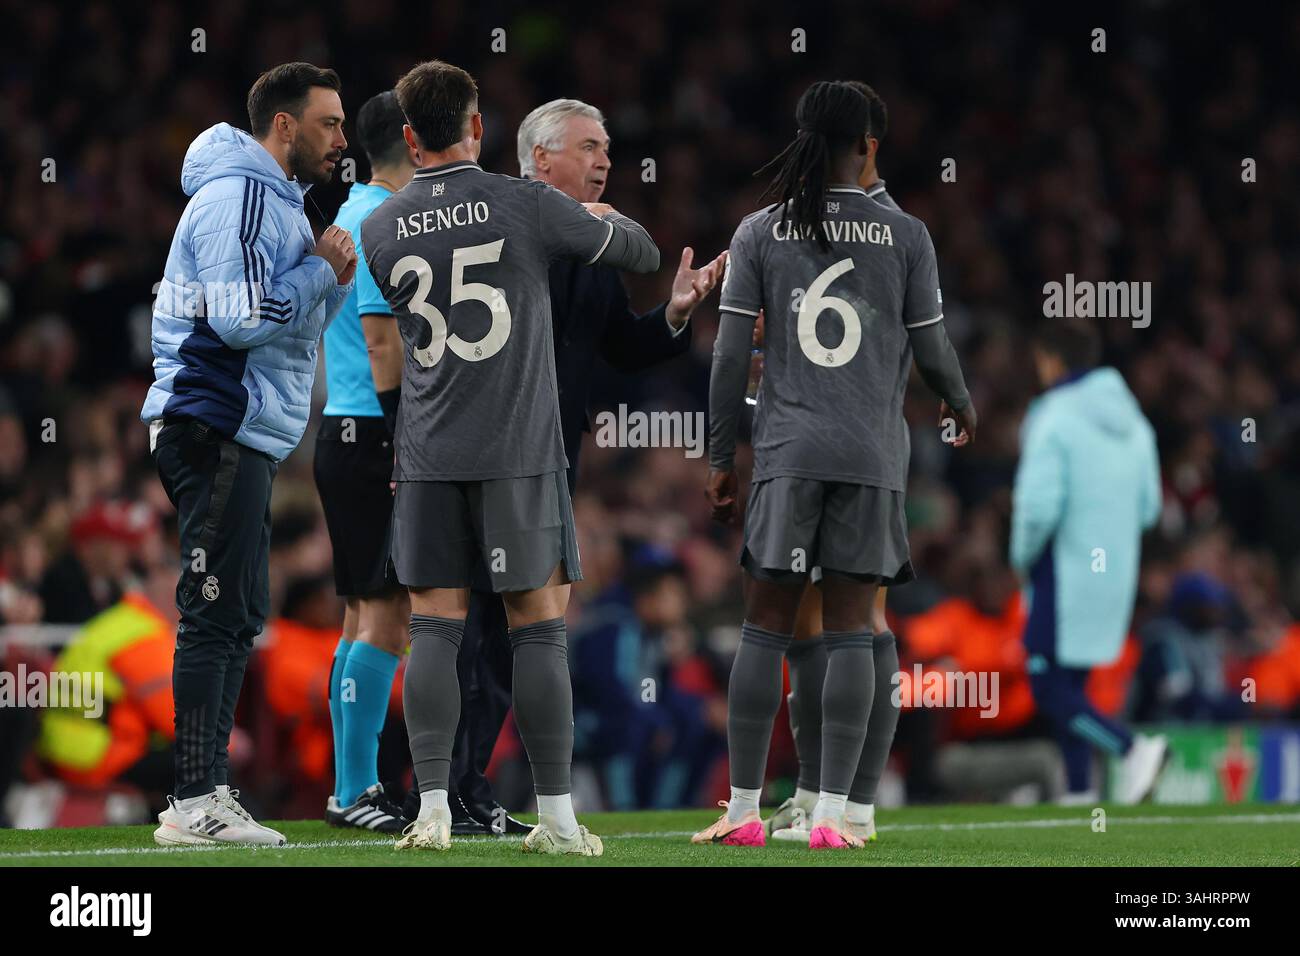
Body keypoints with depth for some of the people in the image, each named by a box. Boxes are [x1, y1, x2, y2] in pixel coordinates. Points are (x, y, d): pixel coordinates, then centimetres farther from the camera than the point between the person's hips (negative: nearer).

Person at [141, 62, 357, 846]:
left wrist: (333, 279, 5)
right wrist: (322, 270, -10)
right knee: (218, 615, -12)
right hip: (217, 430, -11)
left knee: (237, 617, 12)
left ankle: (208, 794, 15)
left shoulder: (276, 200, 21)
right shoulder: (238, 197, -13)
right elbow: (242, 318, -22)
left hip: (245, 437, 11)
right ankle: (196, 803, -13)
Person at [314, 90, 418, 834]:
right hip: (375, 436, -10)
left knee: (367, 611, 12)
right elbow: (383, 341, -18)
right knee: (388, 610, -10)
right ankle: (356, 793, -10)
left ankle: (354, 786, 15)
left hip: (347, 431, 10)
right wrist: (407, 450, -19)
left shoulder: (355, 217, 18)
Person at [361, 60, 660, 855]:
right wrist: (604, 217, 30)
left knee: (435, 627, 4)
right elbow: (642, 253, 6)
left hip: (428, 455, 3)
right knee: (538, 627, 1)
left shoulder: (381, 229, 4)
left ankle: (432, 810, -4)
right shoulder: (528, 206, -5)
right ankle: (557, 816, 0)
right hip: (519, 450, -3)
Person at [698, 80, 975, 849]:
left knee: (766, 627, 5)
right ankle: (831, 815, -3)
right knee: (850, 634, 1)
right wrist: (963, 407, 26)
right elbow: (932, 351, 5)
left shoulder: (761, 233, 2)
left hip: (788, 451, 1)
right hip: (873, 454, -1)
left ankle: (744, 811, 4)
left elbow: (731, 356, 1)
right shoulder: (905, 236, 0)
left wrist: (721, 458, 9)